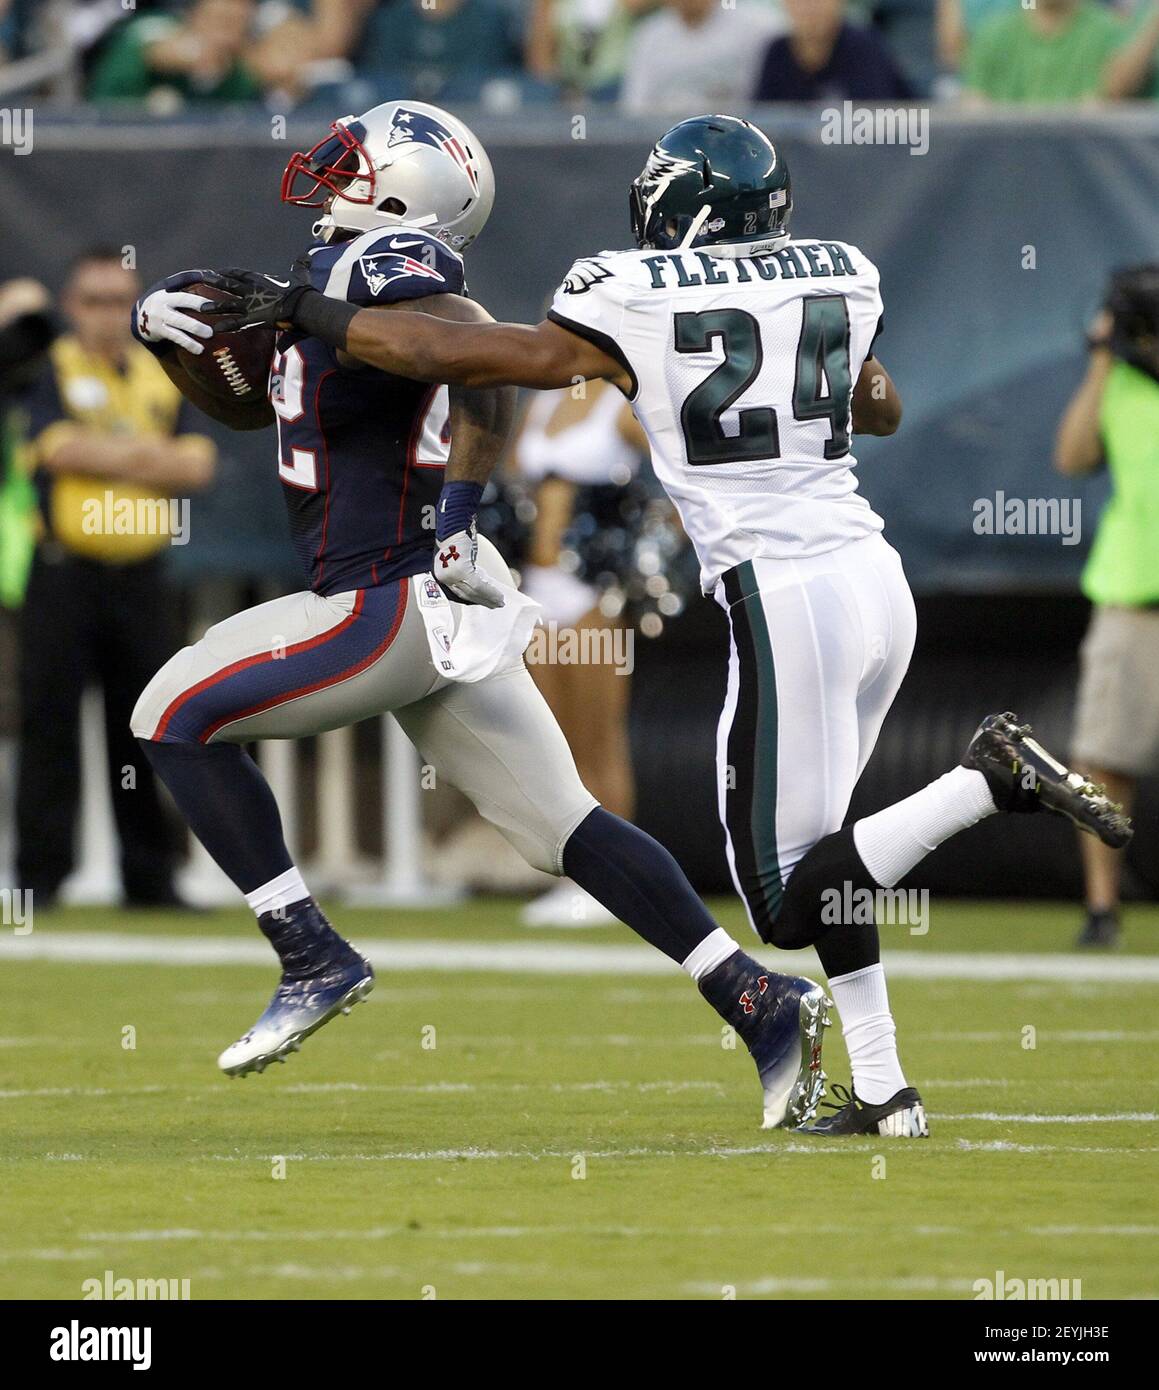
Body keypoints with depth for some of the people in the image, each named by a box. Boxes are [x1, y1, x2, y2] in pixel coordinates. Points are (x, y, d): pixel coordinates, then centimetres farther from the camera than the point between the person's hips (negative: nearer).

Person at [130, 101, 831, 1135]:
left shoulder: (384, 268, -13)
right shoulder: (330, 275, 16)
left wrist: (456, 522, -30)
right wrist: (167, 320, 6)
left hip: (397, 603, -9)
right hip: (431, 610, 9)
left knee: (177, 717, 0)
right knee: (563, 826, 5)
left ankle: (313, 959, 0)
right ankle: (760, 1001, -1)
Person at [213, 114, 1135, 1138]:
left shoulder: (630, 304, -3)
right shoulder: (841, 279, 11)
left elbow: (444, 353, 0)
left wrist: (302, 311, 11)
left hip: (785, 600, -7)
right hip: (878, 581, 7)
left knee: (791, 900, -1)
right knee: (813, 856, 18)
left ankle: (991, 780, -19)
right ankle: (883, 1093, 10)